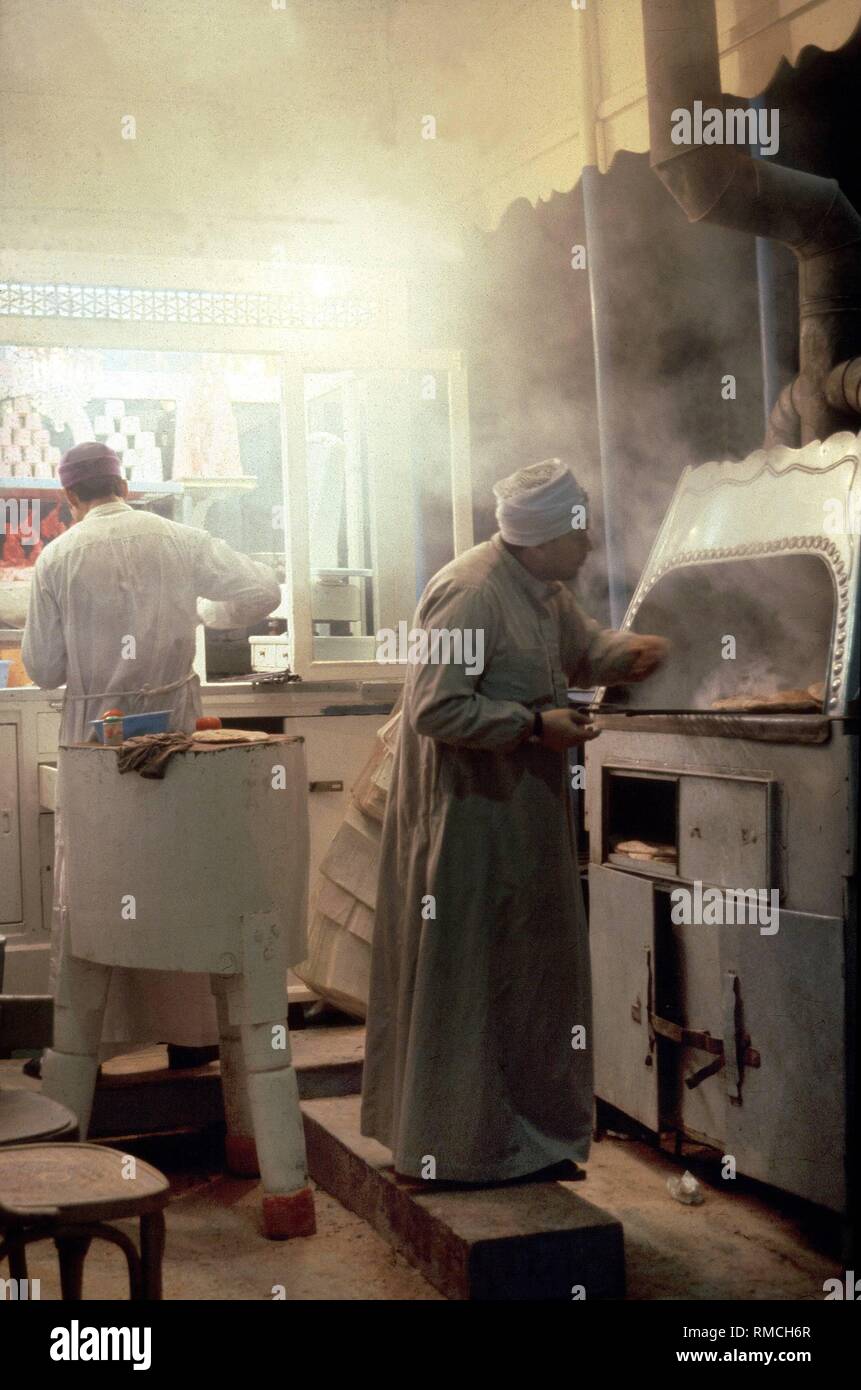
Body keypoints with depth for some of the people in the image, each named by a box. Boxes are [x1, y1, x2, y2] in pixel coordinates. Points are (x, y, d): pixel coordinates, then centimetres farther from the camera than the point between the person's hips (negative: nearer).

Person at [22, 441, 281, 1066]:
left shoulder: (58, 557, -4)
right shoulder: (179, 541, -2)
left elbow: (44, 669, -2)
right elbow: (264, 591, -2)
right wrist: (204, 611, 15)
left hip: (95, 730, -1)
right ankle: (189, 1031, 19)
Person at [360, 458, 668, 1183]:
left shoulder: (546, 590, 8)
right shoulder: (469, 594, -21)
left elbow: (582, 648, 24)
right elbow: (434, 710, -24)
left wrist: (626, 651, 3)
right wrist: (534, 724, -22)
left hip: (527, 810, 10)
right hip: (468, 815, -10)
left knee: (530, 971, 16)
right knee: (467, 974, 1)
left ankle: (526, 1132, 30)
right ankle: (460, 1144, 15)